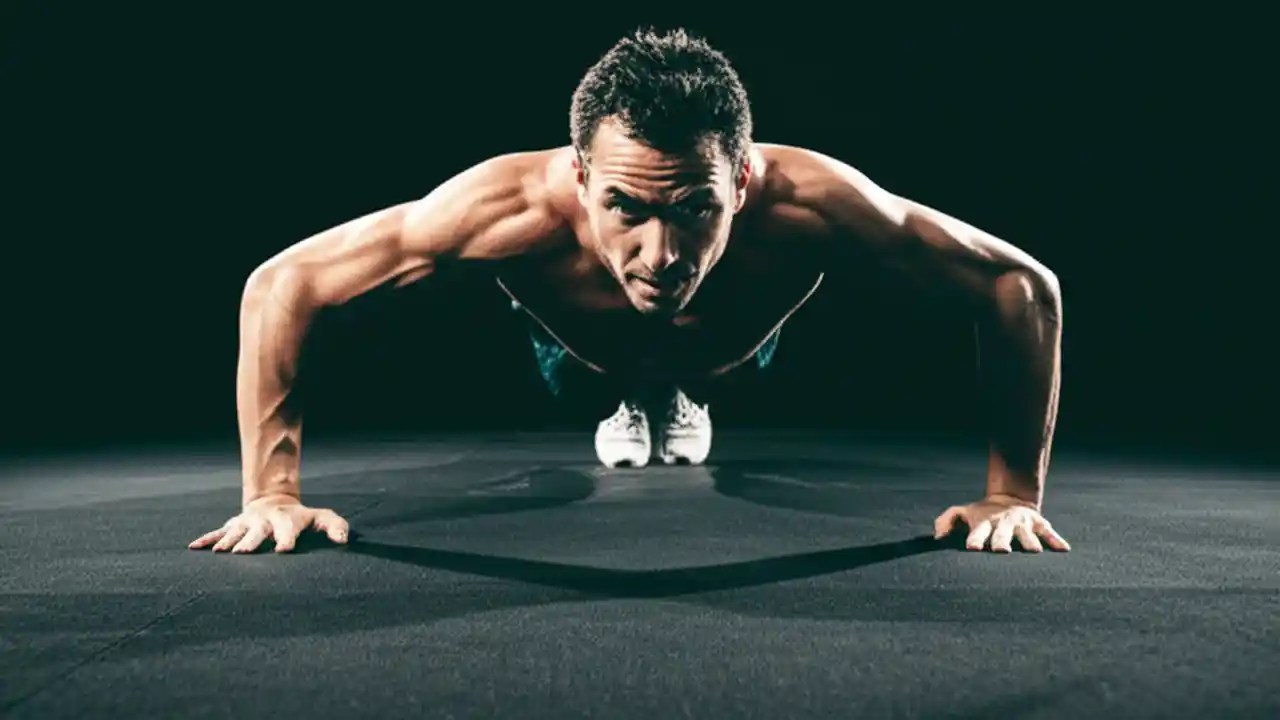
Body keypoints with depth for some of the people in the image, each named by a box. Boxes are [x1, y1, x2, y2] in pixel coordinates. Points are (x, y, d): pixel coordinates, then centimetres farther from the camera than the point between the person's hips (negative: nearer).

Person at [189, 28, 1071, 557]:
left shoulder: (805, 200, -47)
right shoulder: (517, 204, -48)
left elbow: (1024, 286, -33)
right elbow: (280, 286, -35)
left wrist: (1015, 493, -33)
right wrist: (271, 493, -36)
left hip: (736, 348, 1)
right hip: (579, 350, 0)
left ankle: (680, 403, 57)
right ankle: (632, 407, 59)